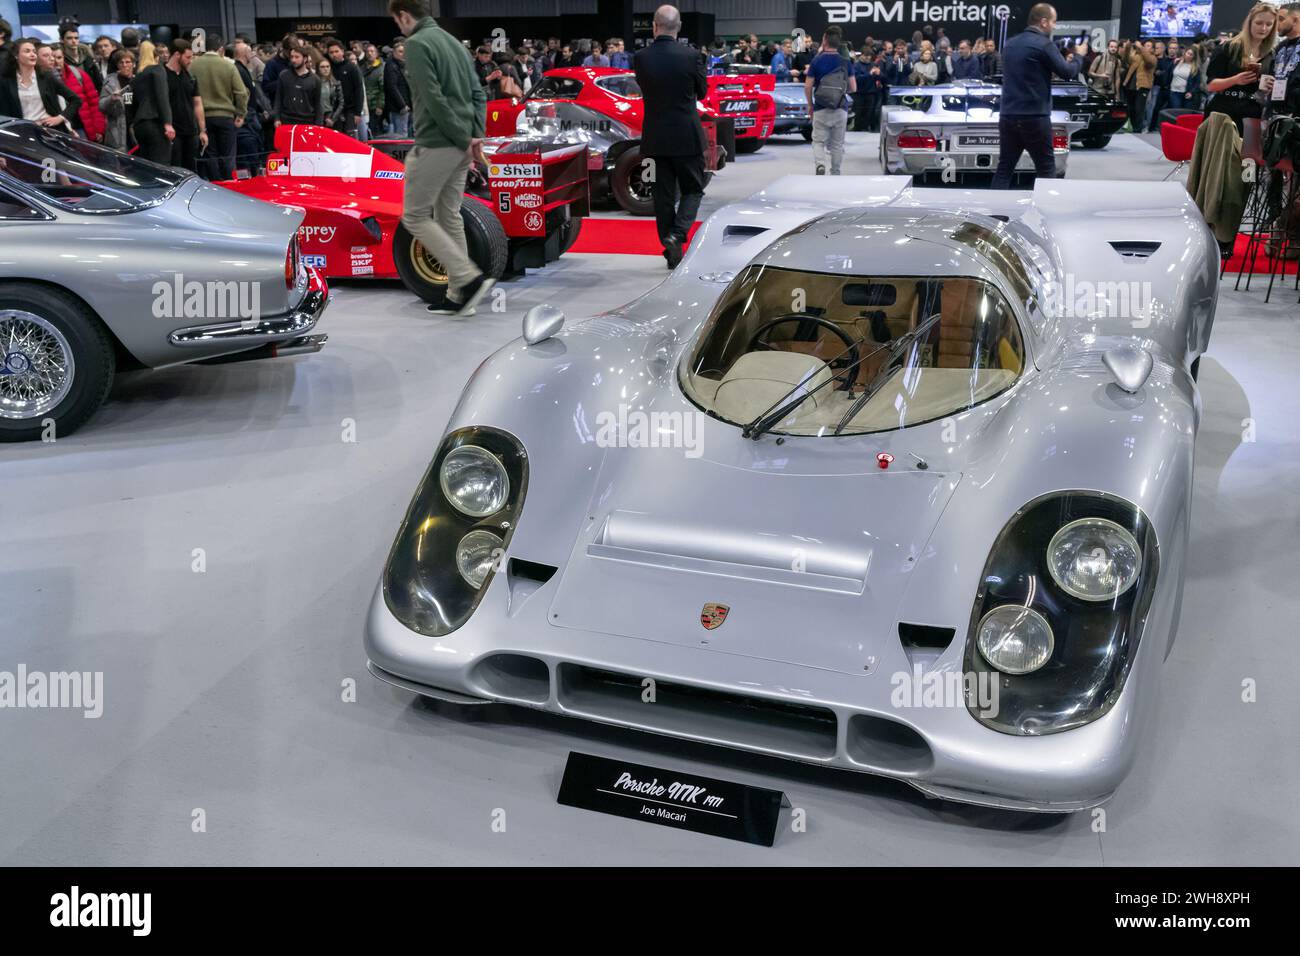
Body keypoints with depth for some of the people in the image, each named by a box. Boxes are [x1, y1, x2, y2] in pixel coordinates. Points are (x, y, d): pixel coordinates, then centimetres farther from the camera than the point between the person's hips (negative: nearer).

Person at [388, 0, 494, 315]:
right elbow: (478, 93, 14)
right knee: (449, 216, 13)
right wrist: (476, 134, 4)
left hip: (435, 144, -8)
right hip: (460, 145, 8)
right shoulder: (452, 40, 16)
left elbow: (433, 99, -18)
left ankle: (470, 278, -10)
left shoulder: (416, 44, -10)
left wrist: (463, 138, -13)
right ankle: (459, 295, 12)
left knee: (415, 217, 1)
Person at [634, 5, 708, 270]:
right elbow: (702, 92, 4)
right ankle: (677, 235, -11)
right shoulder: (690, 56, -10)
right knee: (692, 190, 12)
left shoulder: (640, 57, -6)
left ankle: (671, 252, 13)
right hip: (687, 137, -2)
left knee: (663, 196, 10)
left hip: (655, 138, 2)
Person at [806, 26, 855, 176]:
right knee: (837, 144, 11)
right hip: (841, 109, 2)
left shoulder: (817, 61, -6)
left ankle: (820, 164, -20)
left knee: (819, 141, 5)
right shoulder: (845, 62, 0)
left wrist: (810, 105, 7)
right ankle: (835, 174, 15)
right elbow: (853, 88, 2)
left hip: (821, 109, -2)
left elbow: (807, 86, -6)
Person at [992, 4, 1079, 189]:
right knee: (1046, 169, 4)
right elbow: (1067, 72, -3)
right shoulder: (1045, 44, -10)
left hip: (1008, 116, 6)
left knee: (1004, 168, 7)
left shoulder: (1010, 44, 12)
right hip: (1034, 118, -6)